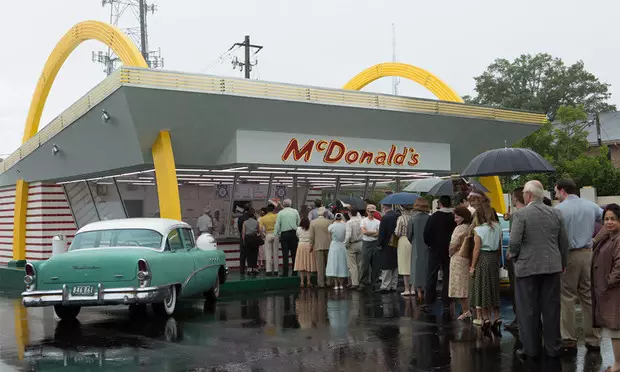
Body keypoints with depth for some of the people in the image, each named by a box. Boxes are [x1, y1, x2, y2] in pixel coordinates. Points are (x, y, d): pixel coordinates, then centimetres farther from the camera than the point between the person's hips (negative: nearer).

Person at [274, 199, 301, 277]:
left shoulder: (280, 213, 0)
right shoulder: (295, 211, 4)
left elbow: (277, 225, -3)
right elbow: (299, 223, 6)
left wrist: (276, 234, 5)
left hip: (284, 234, -2)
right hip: (294, 233, 2)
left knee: (285, 254, 0)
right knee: (294, 254, 7)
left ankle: (285, 273, -2)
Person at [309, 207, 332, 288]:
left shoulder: (313, 222, -2)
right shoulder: (329, 222, -3)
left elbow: (311, 236, -2)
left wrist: (311, 246, 7)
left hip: (318, 246, 0)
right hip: (328, 246, 0)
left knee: (320, 266, 2)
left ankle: (321, 283, 4)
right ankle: (329, 282, 13)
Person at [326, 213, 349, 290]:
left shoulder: (331, 226, -5)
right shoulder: (345, 226, -6)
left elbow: (330, 238, 5)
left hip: (334, 246, -1)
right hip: (343, 246, 1)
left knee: (334, 264, 3)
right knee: (342, 265, 9)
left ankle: (336, 284, -1)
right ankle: (341, 284, 10)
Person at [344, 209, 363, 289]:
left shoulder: (349, 222, -18)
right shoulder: (360, 220, -1)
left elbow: (348, 235, -25)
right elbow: (358, 214, 23)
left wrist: (346, 243, -10)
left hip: (352, 245, -6)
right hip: (360, 243, 6)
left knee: (352, 265, -2)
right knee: (359, 264, 15)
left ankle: (355, 283, -5)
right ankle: (360, 281, 20)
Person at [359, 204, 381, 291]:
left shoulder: (377, 222, 8)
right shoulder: (363, 221, 5)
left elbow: (378, 234, -4)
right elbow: (364, 232, -9)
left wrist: (368, 233, -10)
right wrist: (374, 232, -6)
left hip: (375, 244, 2)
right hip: (366, 244, -2)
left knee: (375, 265, 5)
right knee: (365, 264, -3)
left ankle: (373, 282, 15)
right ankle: (363, 283, 1)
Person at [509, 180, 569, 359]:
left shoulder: (520, 214, -11)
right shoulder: (556, 213, 3)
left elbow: (514, 242, -15)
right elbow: (564, 242, 7)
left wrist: (514, 258, 4)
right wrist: (562, 263, 19)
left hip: (527, 267, -4)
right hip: (552, 267, 4)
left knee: (528, 310, 5)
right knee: (551, 309, 11)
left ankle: (531, 348, 11)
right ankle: (553, 347, 18)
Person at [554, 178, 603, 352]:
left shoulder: (559, 209, -9)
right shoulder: (591, 206, 7)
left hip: (568, 255, -5)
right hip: (587, 253, 5)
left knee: (567, 298, 3)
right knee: (589, 297, 9)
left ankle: (569, 339, 5)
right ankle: (593, 339, 12)